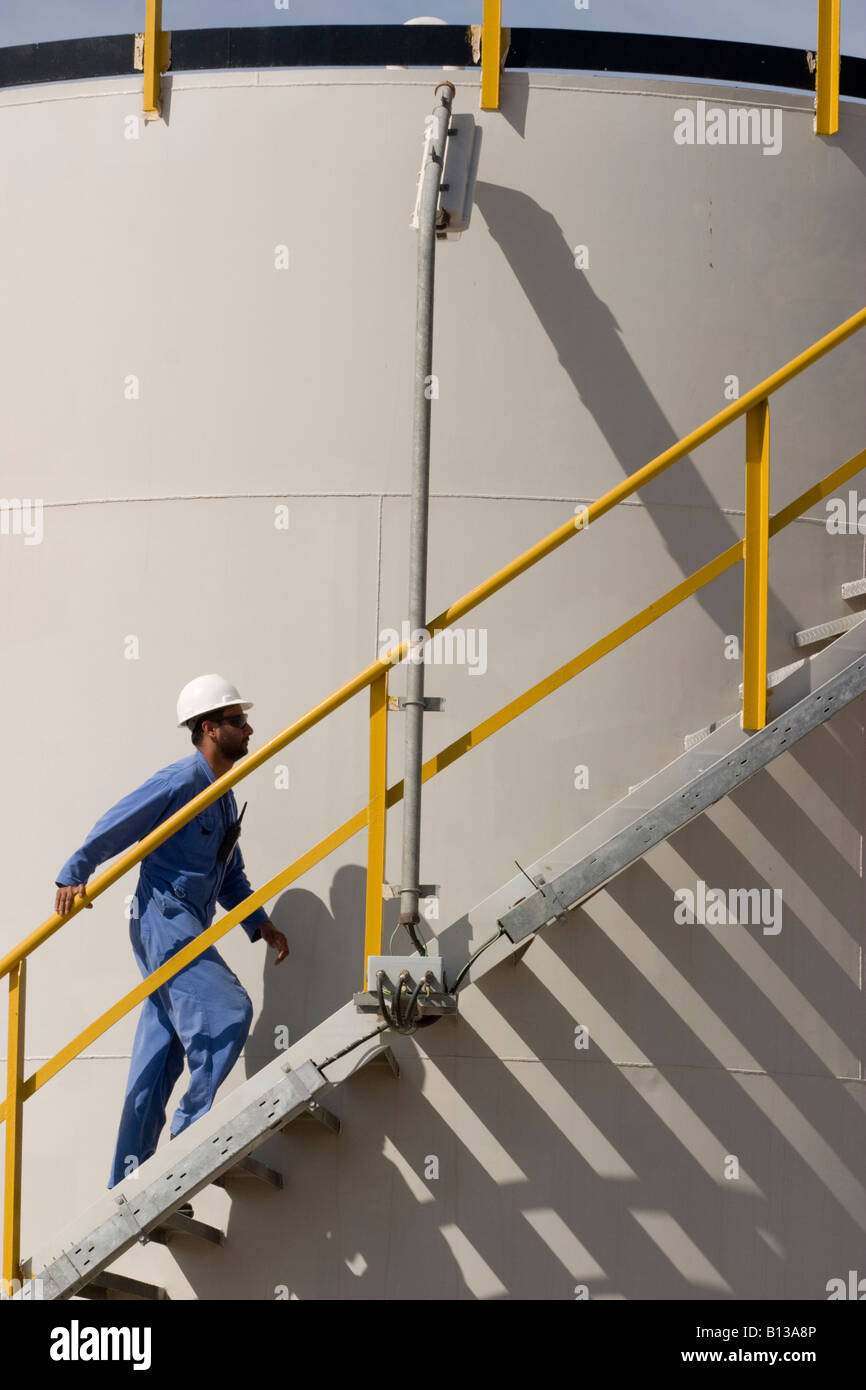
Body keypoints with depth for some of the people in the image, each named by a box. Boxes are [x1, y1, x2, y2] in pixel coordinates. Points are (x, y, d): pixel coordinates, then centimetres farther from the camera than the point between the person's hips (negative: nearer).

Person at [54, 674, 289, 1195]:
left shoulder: (223, 795, 20)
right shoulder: (182, 780, -9)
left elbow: (230, 875, 25)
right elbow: (115, 828, -11)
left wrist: (258, 921, 14)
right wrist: (73, 877, -15)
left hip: (187, 929, 9)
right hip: (163, 916, -9)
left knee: (160, 1060, 6)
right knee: (226, 1010, -20)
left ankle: (129, 1182, 6)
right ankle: (193, 1131, -14)